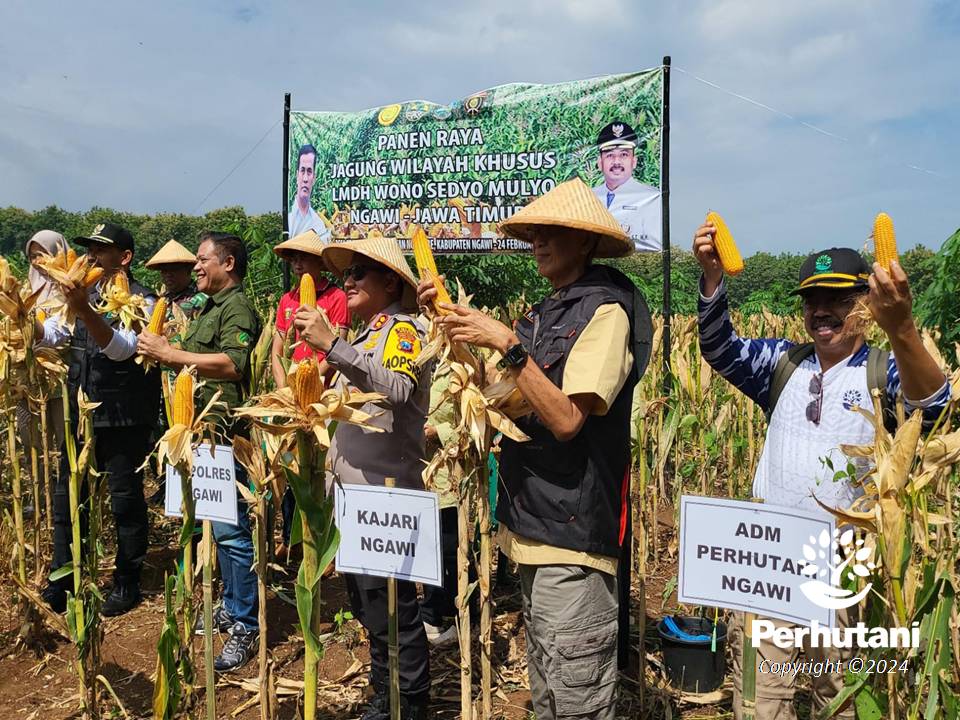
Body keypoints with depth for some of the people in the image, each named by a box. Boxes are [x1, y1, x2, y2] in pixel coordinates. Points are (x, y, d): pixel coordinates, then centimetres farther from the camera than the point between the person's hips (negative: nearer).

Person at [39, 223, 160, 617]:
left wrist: (84, 310, -36)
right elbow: (46, 334, 7)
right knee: (66, 496, 12)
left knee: (126, 499, 6)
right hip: (80, 413, 7)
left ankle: (127, 583, 21)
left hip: (123, 419, -6)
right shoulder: (85, 294, 11)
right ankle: (61, 584, 26)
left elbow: (121, 348, -25)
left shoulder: (142, 302, -10)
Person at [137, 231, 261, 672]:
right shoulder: (210, 308, 22)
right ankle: (230, 606, 31)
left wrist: (169, 353, -23)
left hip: (228, 434, -10)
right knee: (220, 527, 18)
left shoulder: (237, 308, -11)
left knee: (231, 530, -6)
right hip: (206, 433, 10)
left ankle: (245, 627, 4)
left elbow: (232, 365, -27)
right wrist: (163, 354, 9)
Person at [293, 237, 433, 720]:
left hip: (385, 495, -9)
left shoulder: (403, 328, -9)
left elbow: (398, 389, -31)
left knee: (392, 610, -1)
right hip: (353, 494, 9)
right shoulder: (364, 335, 17)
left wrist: (331, 346, -35)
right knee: (368, 607, 18)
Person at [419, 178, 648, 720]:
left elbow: (566, 419, -21)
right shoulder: (546, 311, 13)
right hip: (535, 522, 9)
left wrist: (507, 345, -22)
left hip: (574, 528, -9)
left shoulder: (605, 309, -13)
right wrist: (460, 324, 2)